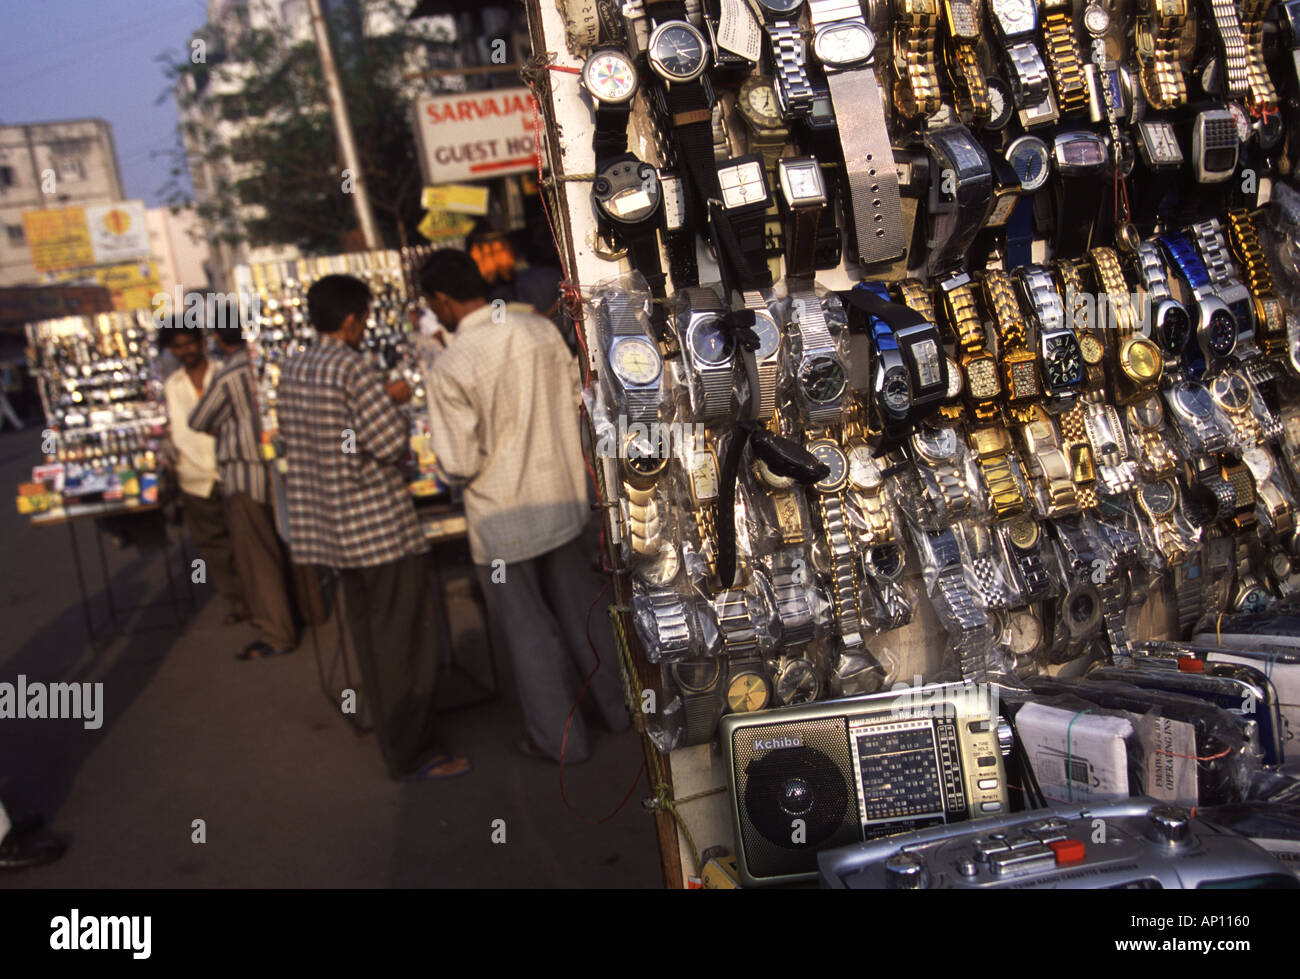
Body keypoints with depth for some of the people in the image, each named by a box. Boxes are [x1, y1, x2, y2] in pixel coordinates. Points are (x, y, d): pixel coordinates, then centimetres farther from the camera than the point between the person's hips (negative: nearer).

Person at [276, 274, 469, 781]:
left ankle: (394, 738, 28)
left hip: (333, 525, 9)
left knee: (369, 634, 17)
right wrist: (395, 402, 0)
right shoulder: (351, 368, -17)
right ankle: (411, 753, 5)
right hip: (379, 522, -9)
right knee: (403, 638, -1)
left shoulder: (292, 371, 8)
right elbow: (391, 442, -20)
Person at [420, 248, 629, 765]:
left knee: (528, 628, 10)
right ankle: (616, 706, 35)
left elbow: (460, 464, -20)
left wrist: (441, 448, 1)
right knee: (580, 609, 20)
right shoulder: (542, 329, -5)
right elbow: (580, 405, 4)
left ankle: (560, 738, 23)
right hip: (562, 498, 5)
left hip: (502, 518, -5)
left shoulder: (449, 369, -21)